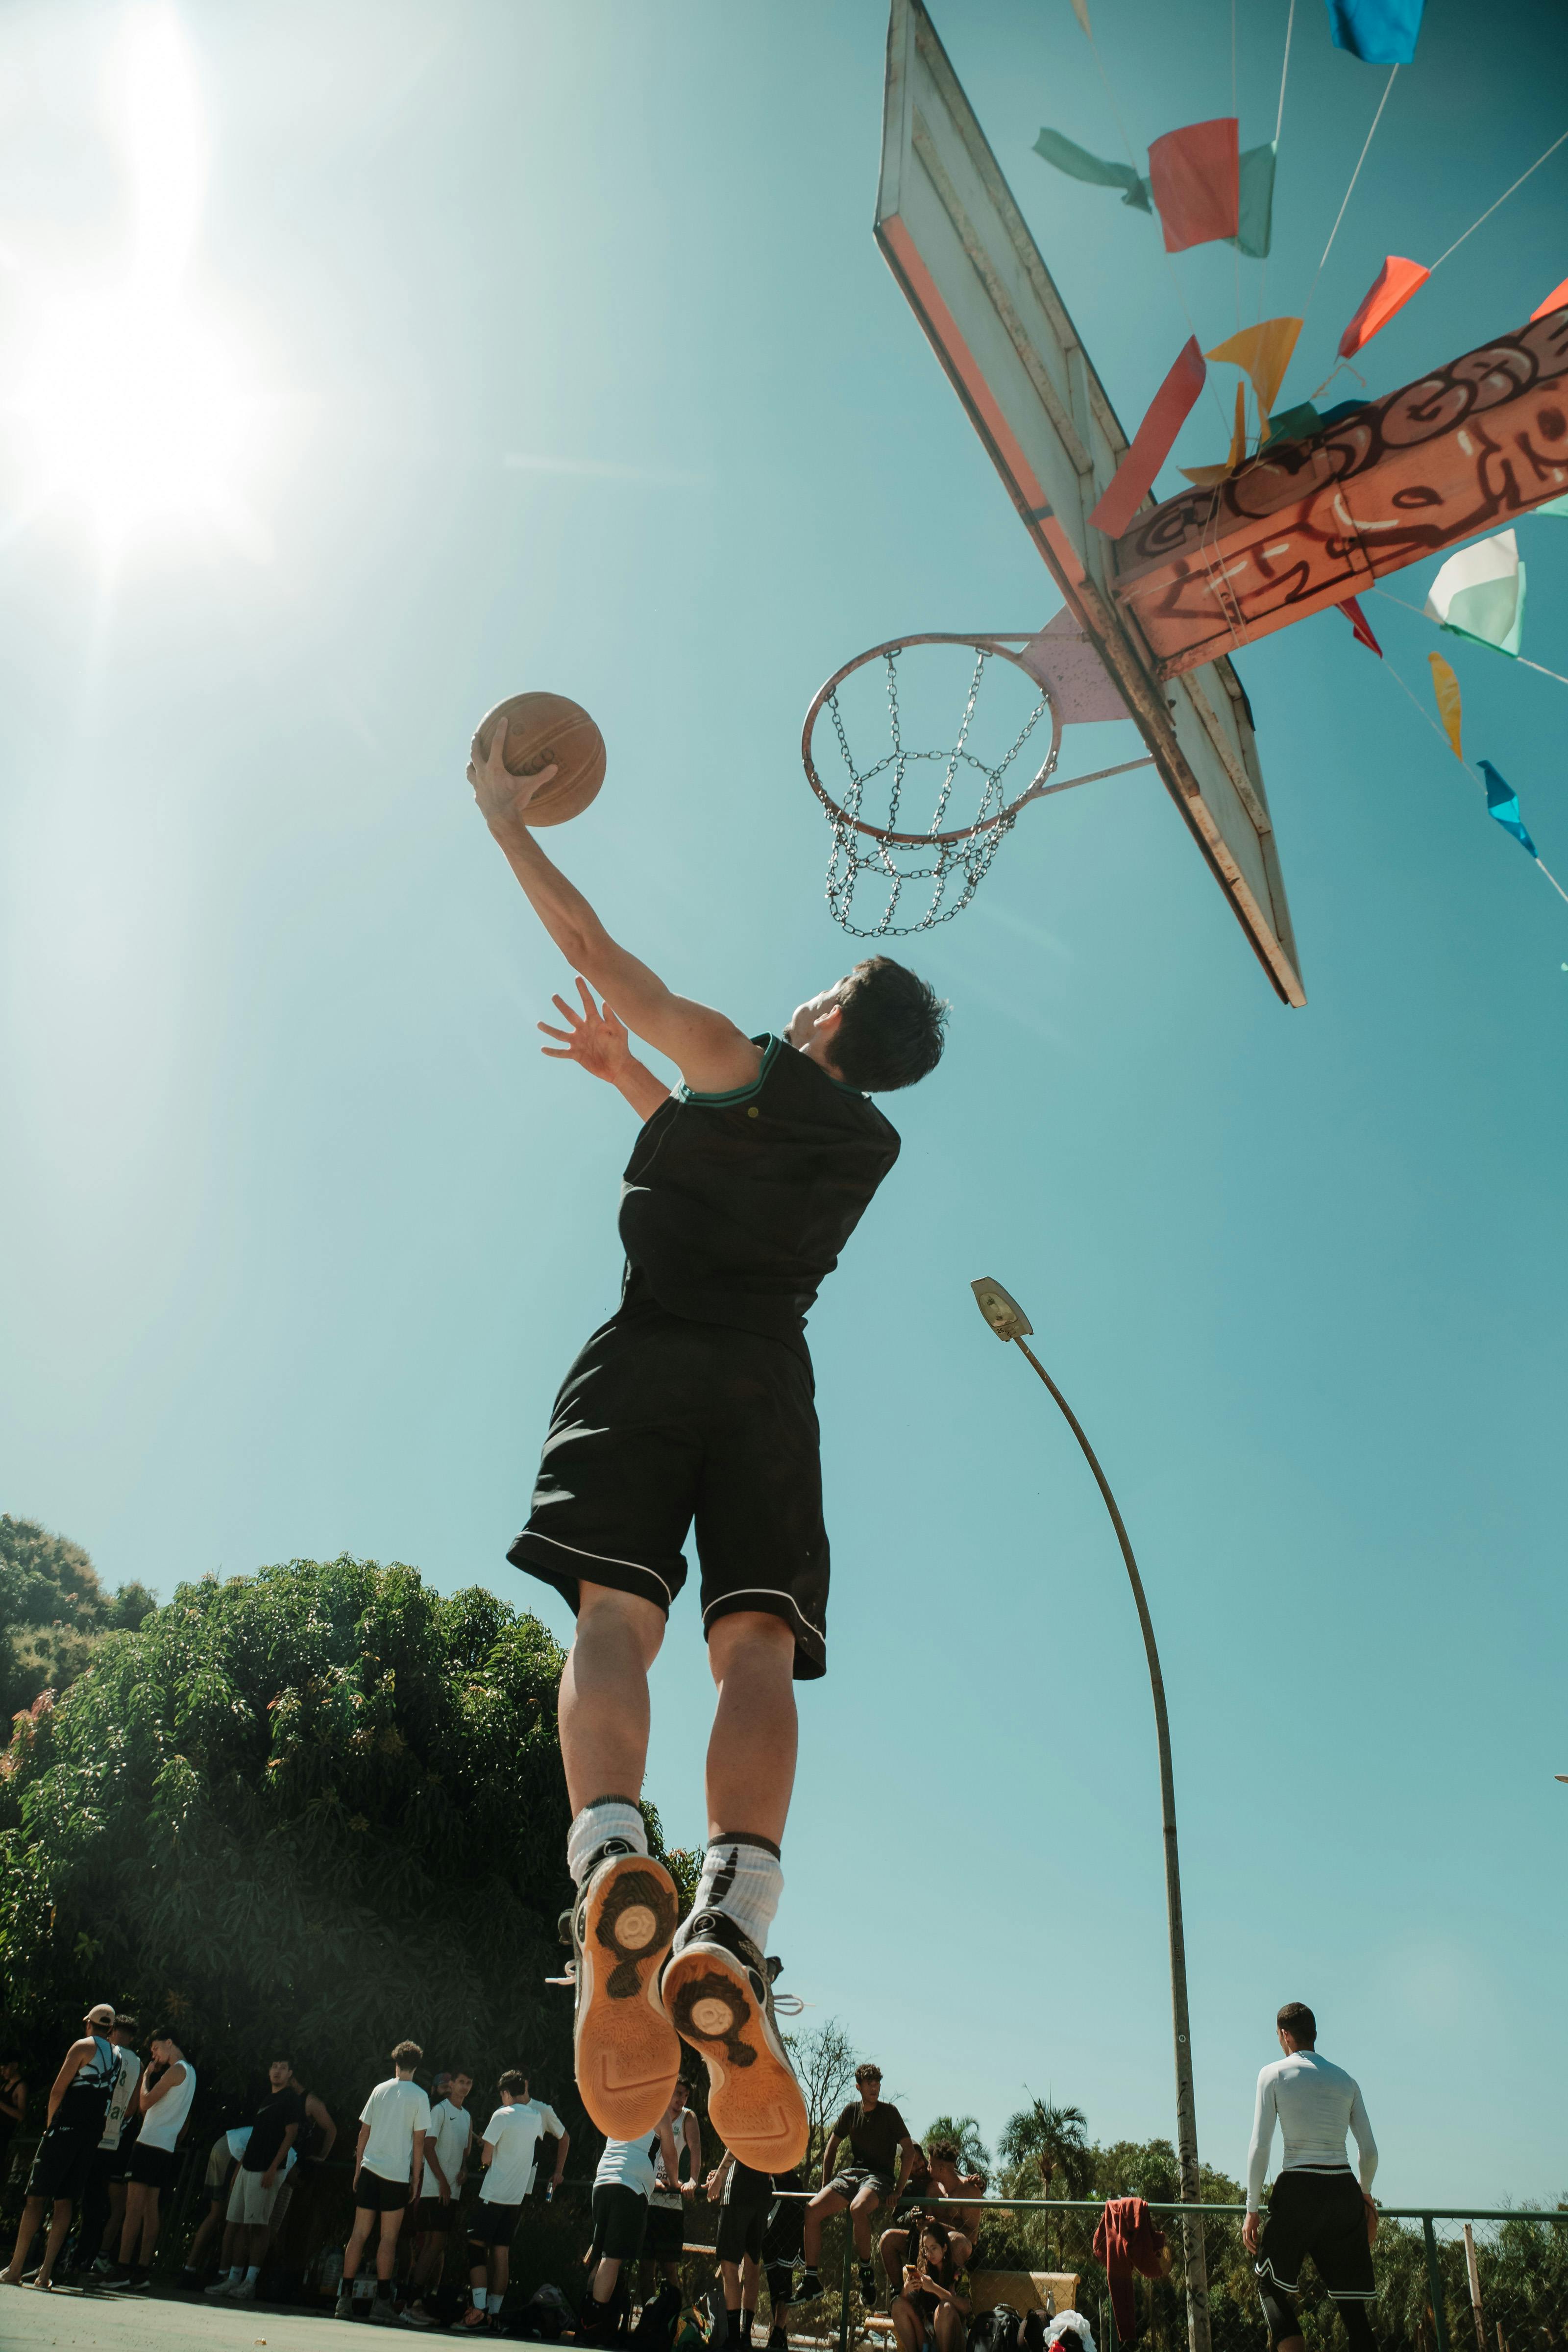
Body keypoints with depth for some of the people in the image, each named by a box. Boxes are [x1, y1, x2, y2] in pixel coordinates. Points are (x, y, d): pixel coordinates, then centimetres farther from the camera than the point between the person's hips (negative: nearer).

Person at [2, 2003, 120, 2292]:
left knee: (37, 2197, 0)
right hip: (94, 2134, 5)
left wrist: (49, 2123, 4)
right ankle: (46, 2273, 3)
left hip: (66, 2127, -5)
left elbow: (58, 2090, -7)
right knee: (64, 2202, 7)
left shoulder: (84, 2046, -4)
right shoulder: (118, 2056, 13)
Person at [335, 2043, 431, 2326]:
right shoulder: (419, 2096, -3)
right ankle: (381, 2303, 4)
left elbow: (363, 2133, 9)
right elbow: (419, 2142, -4)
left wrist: (358, 2170, 17)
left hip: (369, 2170, 3)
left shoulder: (380, 2089, 6)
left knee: (359, 2234, 9)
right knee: (389, 2239, 4)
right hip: (398, 2175, -3)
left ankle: (345, 2298, 8)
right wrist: (416, 2180, 3)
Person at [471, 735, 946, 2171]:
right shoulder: (873, 1142, 26)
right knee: (757, 1645, -11)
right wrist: (626, 1076, 48)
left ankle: (610, 1859, -40)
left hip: (652, 1357, -3)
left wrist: (505, 818, 28)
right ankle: (728, 1930, -33)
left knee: (615, 1615, -14)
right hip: (769, 1383, 3)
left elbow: (592, 947, 14)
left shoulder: (741, 1065, 10)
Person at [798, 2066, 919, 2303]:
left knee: (858, 2208, -38)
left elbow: (909, 2150, -7)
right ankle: (811, 2280, -7)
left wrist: (899, 2190, -14)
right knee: (813, 2210, -18)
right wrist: (826, 2184, 10)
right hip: (851, 2173, 5)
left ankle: (867, 2272, -16)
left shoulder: (889, 2112, -4)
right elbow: (832, 2146, 17)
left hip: (879, 2176, -5)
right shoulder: (852, 2111, 8)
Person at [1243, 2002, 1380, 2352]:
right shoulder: (1346, 2080, 12)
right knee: (1353, 2306, 8)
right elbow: (1370, 2152, 11)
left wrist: (1252, 2210, 0)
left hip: (1298, 2190, -4)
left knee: (1271, 2286, 9)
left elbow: (1260, 2147, -5)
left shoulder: (1274, 2074, 2)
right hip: (1343, 2191, 4)